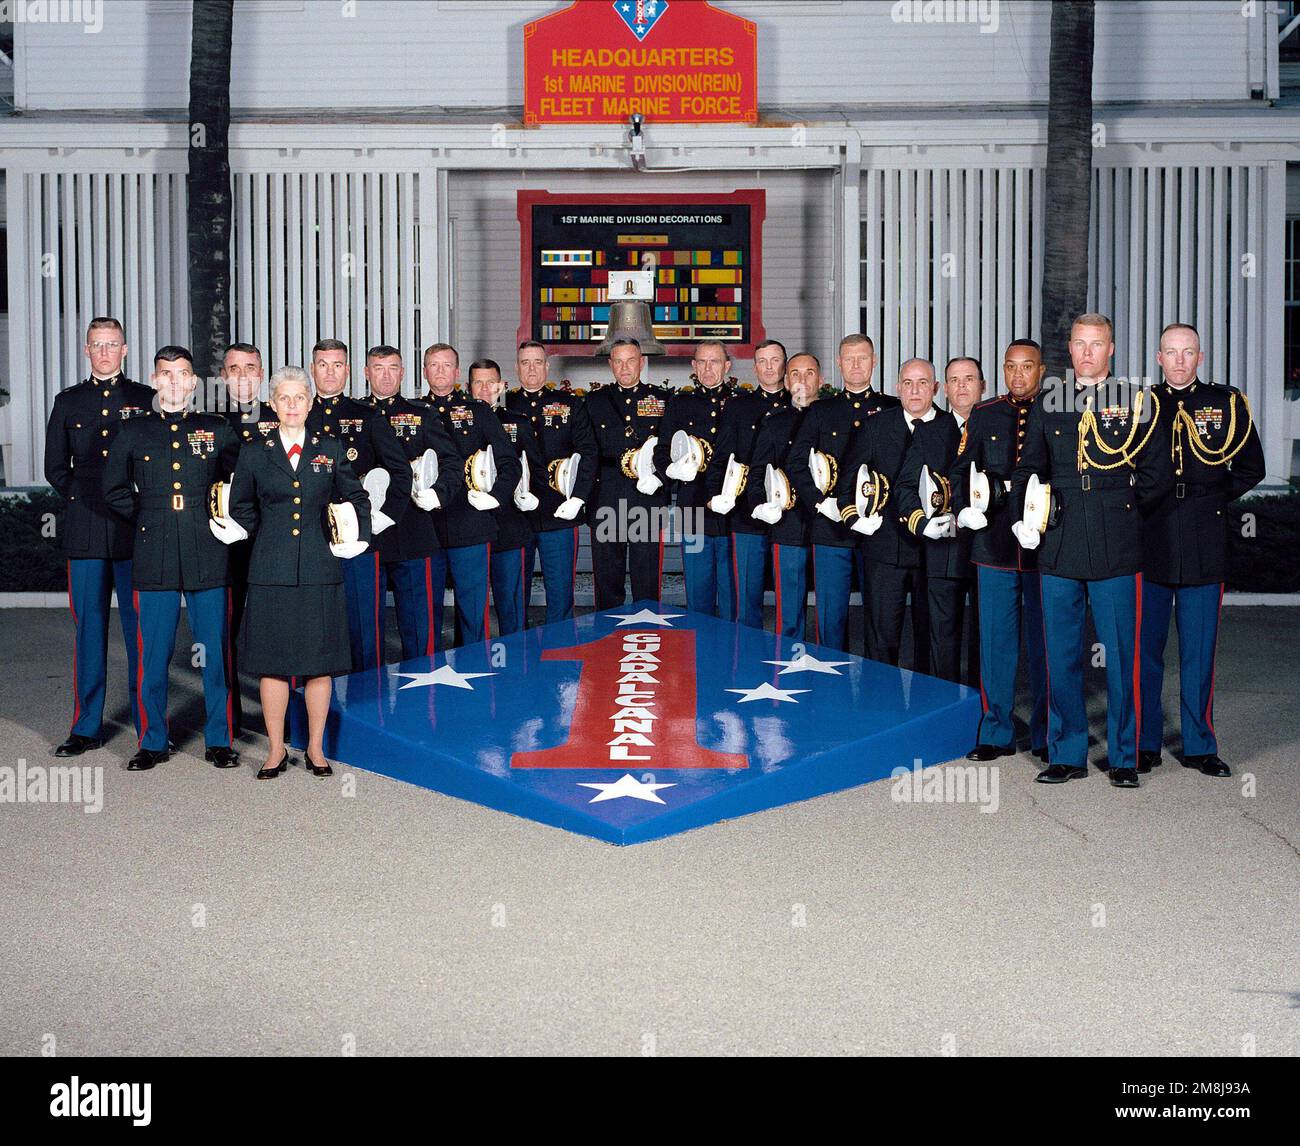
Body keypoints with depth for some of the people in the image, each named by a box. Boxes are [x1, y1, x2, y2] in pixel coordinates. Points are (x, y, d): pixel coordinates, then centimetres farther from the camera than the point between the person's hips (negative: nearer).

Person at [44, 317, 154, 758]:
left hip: (135, 531, -2)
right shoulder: (68, 402, 14)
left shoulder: (146, 399, 7)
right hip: (85, 532, 2)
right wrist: (83, 499, 7)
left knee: (140, 627, -1)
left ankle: (148, 726, 5)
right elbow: (55, 468, 17)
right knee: (88, 627, 5)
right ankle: (87, 728, 12)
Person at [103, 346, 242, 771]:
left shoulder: (218, 431, 8)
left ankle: (220, 740, 12)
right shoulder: (133, 432, 9)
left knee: (216, 651, 2)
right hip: (154, 558, 0)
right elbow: (114, 490, 16)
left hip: (207, 556, 0)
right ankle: (153, 741, 15)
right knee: (153, 655, 3)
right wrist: (146, 519, 8)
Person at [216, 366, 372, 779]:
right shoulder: (254, 453, 6)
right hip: (271, 570, 0)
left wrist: (357, 536, 2)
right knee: (273, 663, 3)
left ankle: (316, 748, 16)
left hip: (320, 570, 0)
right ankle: (276, 750, 14)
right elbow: (243, 509, 11)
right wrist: (233, 529, -7)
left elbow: (356, 497, 15)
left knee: (320, 661, 4)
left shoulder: (331, 449, 8)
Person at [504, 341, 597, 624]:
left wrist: (578, 498, -9)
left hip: (559, 513, 0)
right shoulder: (504, 404, 8)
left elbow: (587, 452, 1)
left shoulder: (570, 404, 7)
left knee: (560, 589, 2)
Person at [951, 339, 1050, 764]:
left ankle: (1046, 734, 15)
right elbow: (960, 470, 12)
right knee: (996, 639, 5)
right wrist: (964, 510, -5)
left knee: (1044, 641, 4)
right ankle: (997, 732, 15)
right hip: (994, 544, 2)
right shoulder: (983, 416, 10)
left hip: (1044, 547, -2)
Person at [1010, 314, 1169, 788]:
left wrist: (1123, 514, 5)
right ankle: (1067, 754, 16)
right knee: (1061, 655, 6)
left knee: (1121, 655, 1)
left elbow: (1154, 473, 7)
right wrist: (1021, 518, 3)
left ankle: (1124, 757, 12)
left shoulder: (1138, 401, 4)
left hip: (1115, 551, -2)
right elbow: (1028, 467, 14)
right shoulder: (1047, 402, 11)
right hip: (1059, 549, 2)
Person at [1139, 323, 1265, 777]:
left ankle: (1199, 745, 14)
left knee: (1199, 649, 5)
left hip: (1204, 547, 0)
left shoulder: (1228, 404, 7)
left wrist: (1216, 497, 5)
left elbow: (1251, 468, 13)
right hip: (1150, 544, 0)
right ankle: (1144, 743, 12)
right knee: (1145, 646, 3)